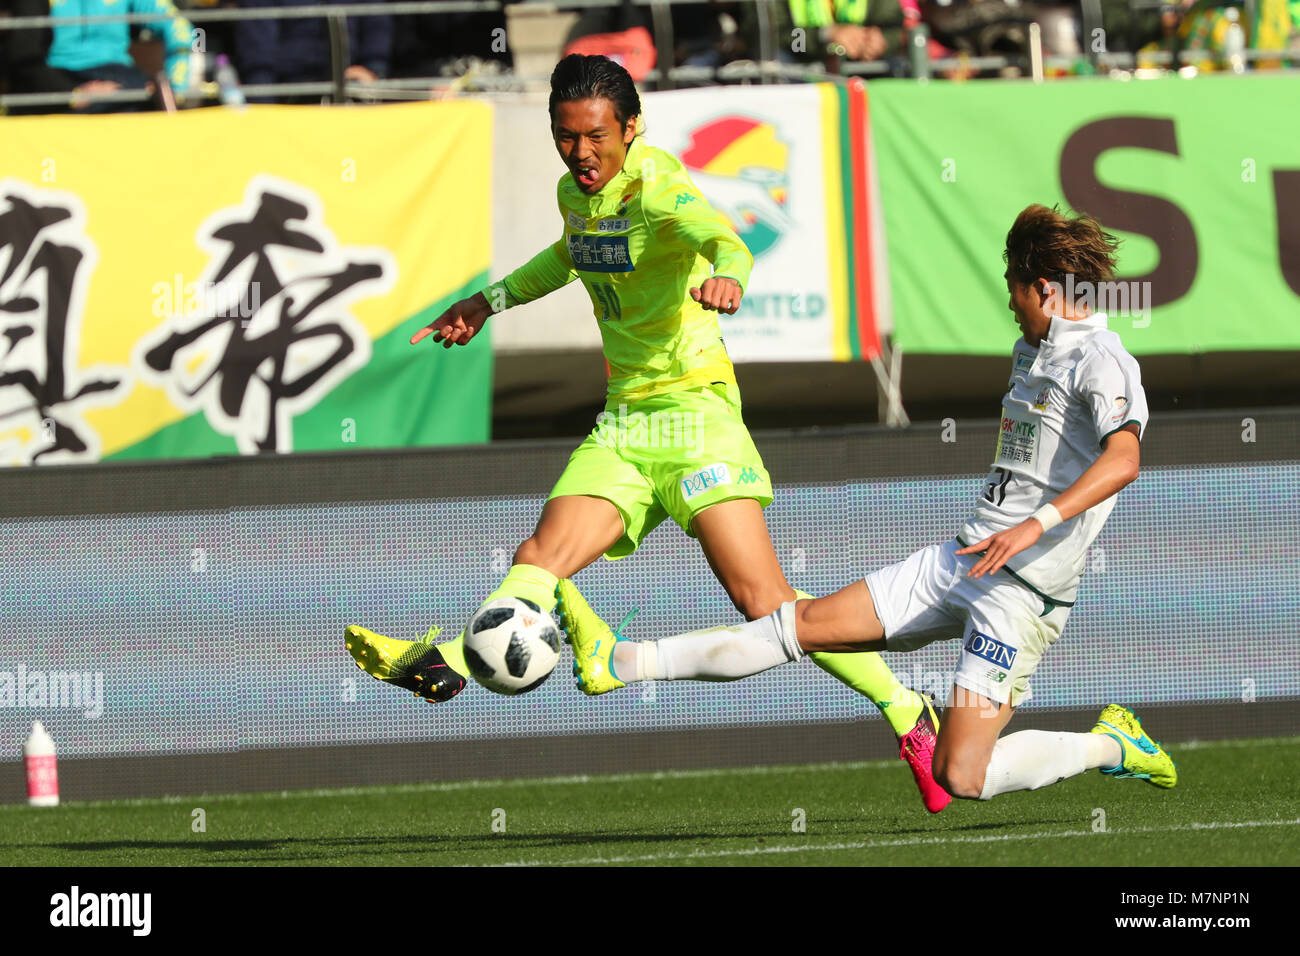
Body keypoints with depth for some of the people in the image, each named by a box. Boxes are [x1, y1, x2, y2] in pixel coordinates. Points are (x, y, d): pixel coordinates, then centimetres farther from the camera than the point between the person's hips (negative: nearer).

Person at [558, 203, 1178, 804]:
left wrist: (1035, 525, -40)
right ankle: (623, 662, 5)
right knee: (810, 623, 4)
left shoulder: (1101, 361, -13)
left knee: (959, 778, -14)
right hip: (962, 557, 9)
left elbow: (1122, 460, -31)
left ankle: (1109, 747, 6)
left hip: (1026, 588, -9)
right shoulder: (1030, 353, 18)